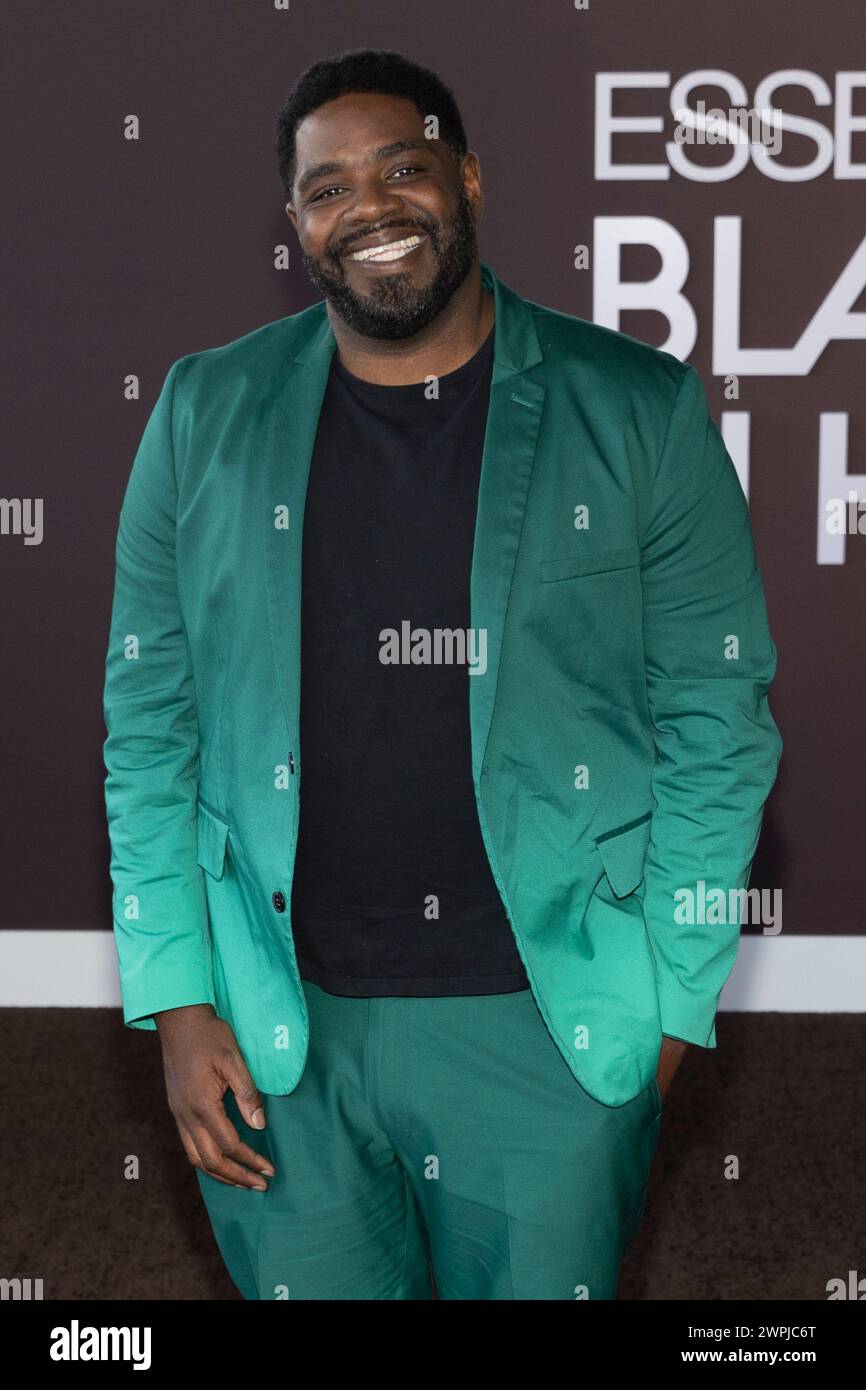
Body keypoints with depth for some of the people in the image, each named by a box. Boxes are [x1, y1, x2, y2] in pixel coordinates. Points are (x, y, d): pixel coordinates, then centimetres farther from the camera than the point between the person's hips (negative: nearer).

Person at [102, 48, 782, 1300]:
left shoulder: (641, 412, -3)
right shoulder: (206, 413, 2)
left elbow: (715, 723, -2)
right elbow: (150, 719, 4)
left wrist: (669, 1006, -4)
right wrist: (178, 1001, -1)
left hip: (553, 1025, -1)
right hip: (279, 1026, 2)